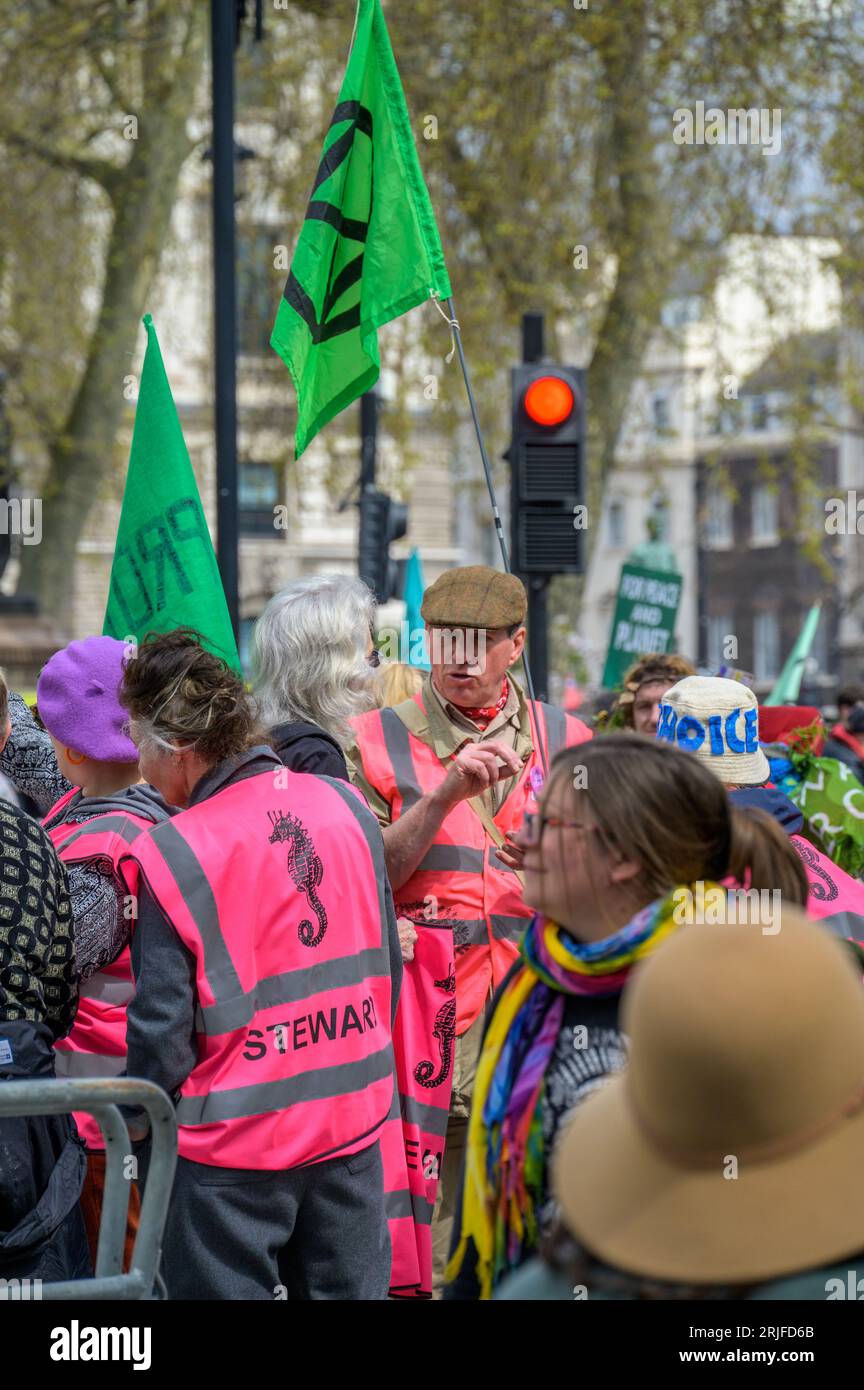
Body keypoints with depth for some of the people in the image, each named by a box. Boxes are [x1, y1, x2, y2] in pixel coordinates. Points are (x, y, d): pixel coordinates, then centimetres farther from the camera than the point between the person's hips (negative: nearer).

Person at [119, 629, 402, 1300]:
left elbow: (162, 1029, -12)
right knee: (349, 1290, 14)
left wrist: (135, 1119, 5)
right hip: (353, 1121, 5)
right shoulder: (345, 805, 1)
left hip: (232, 1146, -5)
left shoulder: (170, 854, -15)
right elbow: (387, 963, 9)